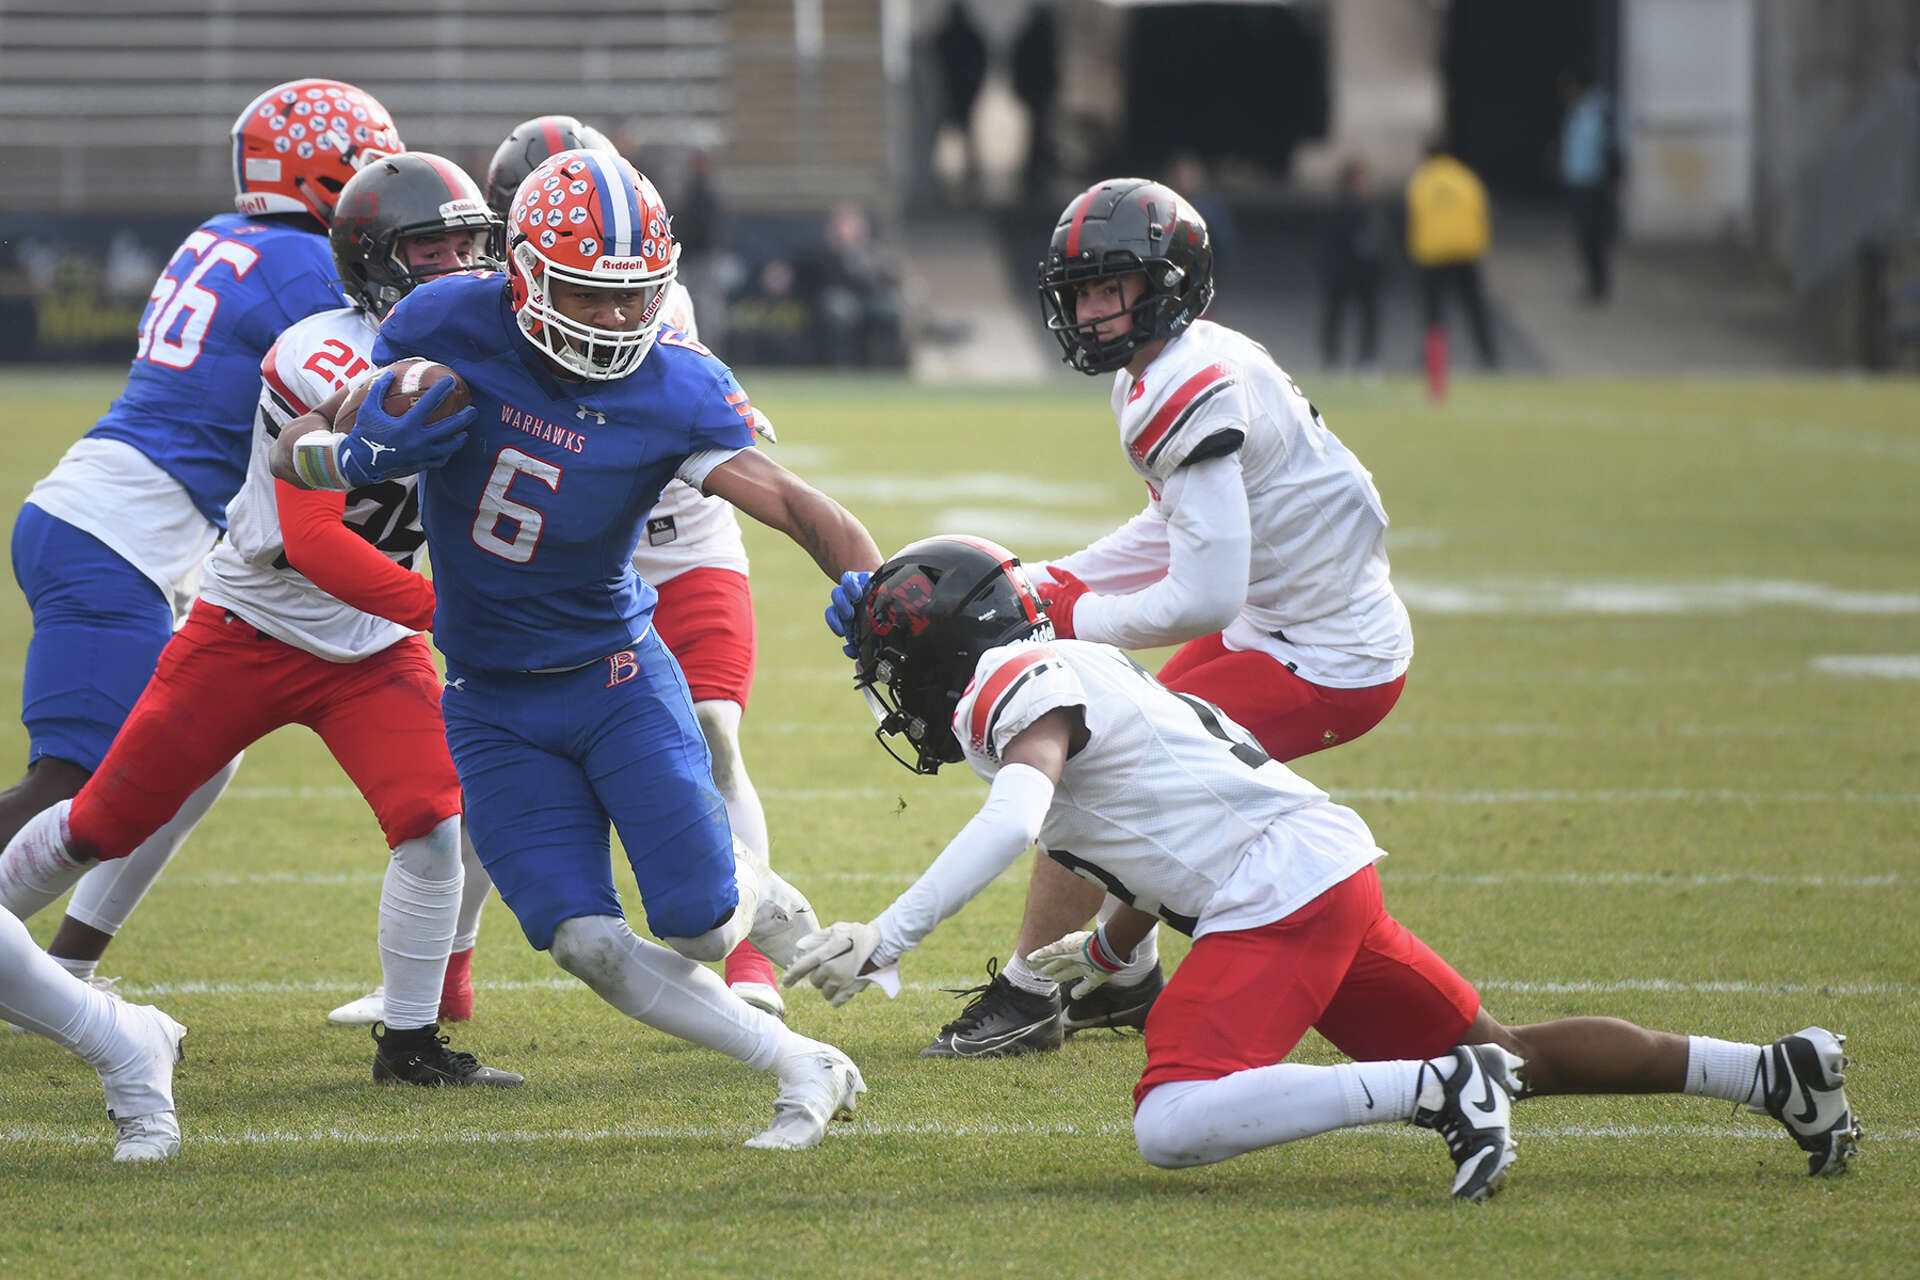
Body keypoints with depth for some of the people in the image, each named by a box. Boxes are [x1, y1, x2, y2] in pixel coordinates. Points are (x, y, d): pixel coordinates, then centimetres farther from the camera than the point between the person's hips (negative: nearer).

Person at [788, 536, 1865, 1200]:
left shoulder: (1015, 689, -8)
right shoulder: (1070, 669, 22)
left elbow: (1014, 820, -29)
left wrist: (888, 938, -32)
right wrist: (1112, 949, 50)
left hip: (1278, 895, -10)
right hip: (1334, 873, 10)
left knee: (1173, 1128, -21)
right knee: (1507, 1056, 19)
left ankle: (1438, 1091, -25)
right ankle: (1778, 1072, 18)